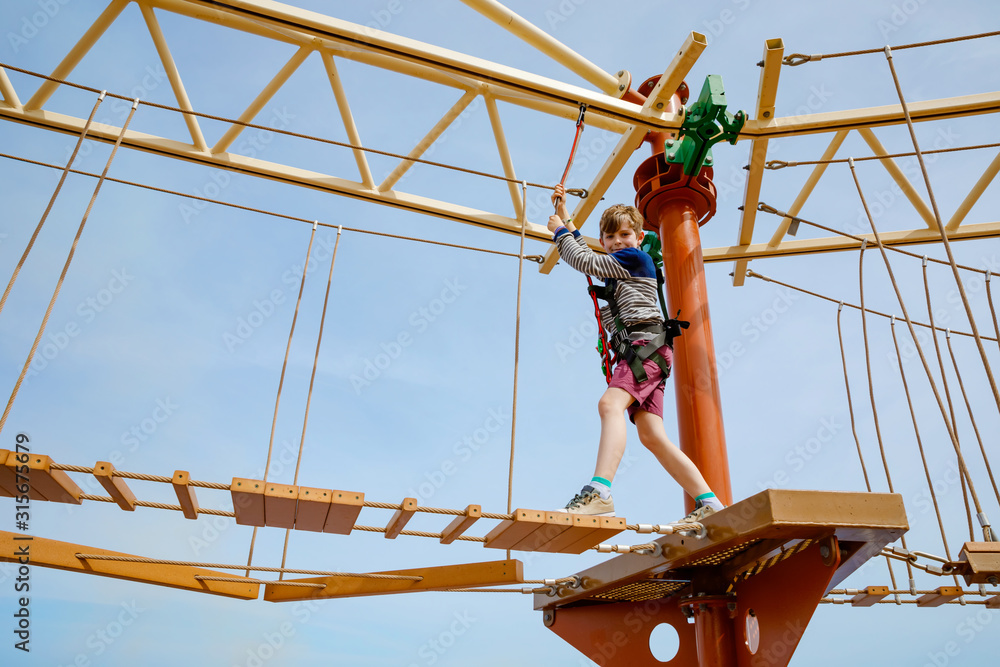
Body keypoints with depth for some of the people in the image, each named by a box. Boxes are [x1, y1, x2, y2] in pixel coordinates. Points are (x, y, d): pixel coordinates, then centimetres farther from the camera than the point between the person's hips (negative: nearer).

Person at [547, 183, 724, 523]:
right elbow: (584, 256, 42)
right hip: (637, 353, 9)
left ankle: (599, 491, -45)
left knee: (610, 403, -31)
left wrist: (559, 231, 15)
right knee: (652, 436, -2)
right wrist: (566, 218, 41)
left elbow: (584, 262, 0)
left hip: (647, 342, -9)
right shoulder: (615, 269, 29)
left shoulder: (636, 257, 4)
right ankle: (709, 504, -3)